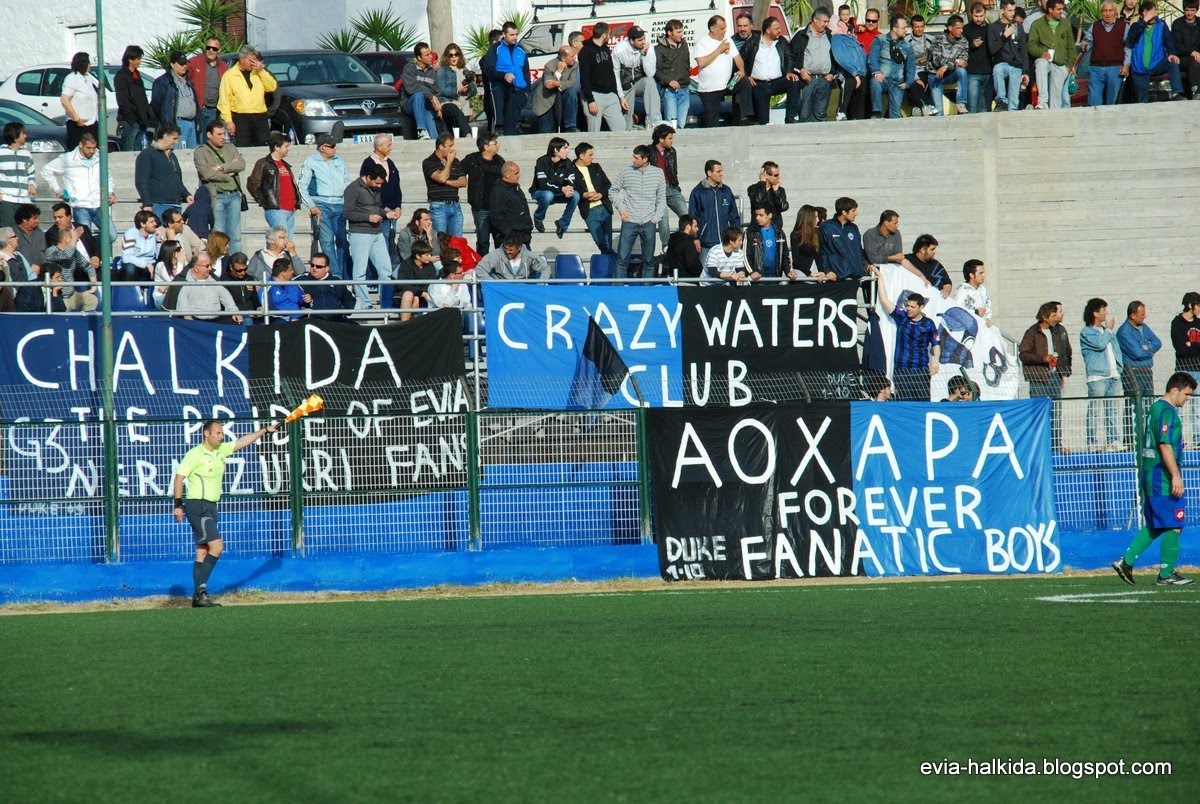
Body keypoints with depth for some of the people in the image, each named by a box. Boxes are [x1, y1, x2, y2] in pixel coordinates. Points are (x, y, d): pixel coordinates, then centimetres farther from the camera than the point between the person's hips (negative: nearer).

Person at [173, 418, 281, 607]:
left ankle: (198, 596, 7)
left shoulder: (221, 450, 11)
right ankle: (201, 589, -18)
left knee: (202, 552, 6)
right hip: (198, 507, -8)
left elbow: (243, 441, 19)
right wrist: (178, 504, -15)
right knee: (216, 546, -18)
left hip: (211, 508, 8)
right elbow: (179, 477, -12)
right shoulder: (195, 454, -11)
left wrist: (266, 430, 16)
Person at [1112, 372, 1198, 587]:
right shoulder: (1167, 411, -13)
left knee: (1154, 525, 14)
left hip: (1149, 475, 10)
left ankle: (1126, 562, 9)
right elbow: (1165, 445, -21)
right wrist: (1176, 476, -24)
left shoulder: (1156, 408, 18)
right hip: (1163, 476, -10)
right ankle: (1166, 574, -3)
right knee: (1173, 525, -5)